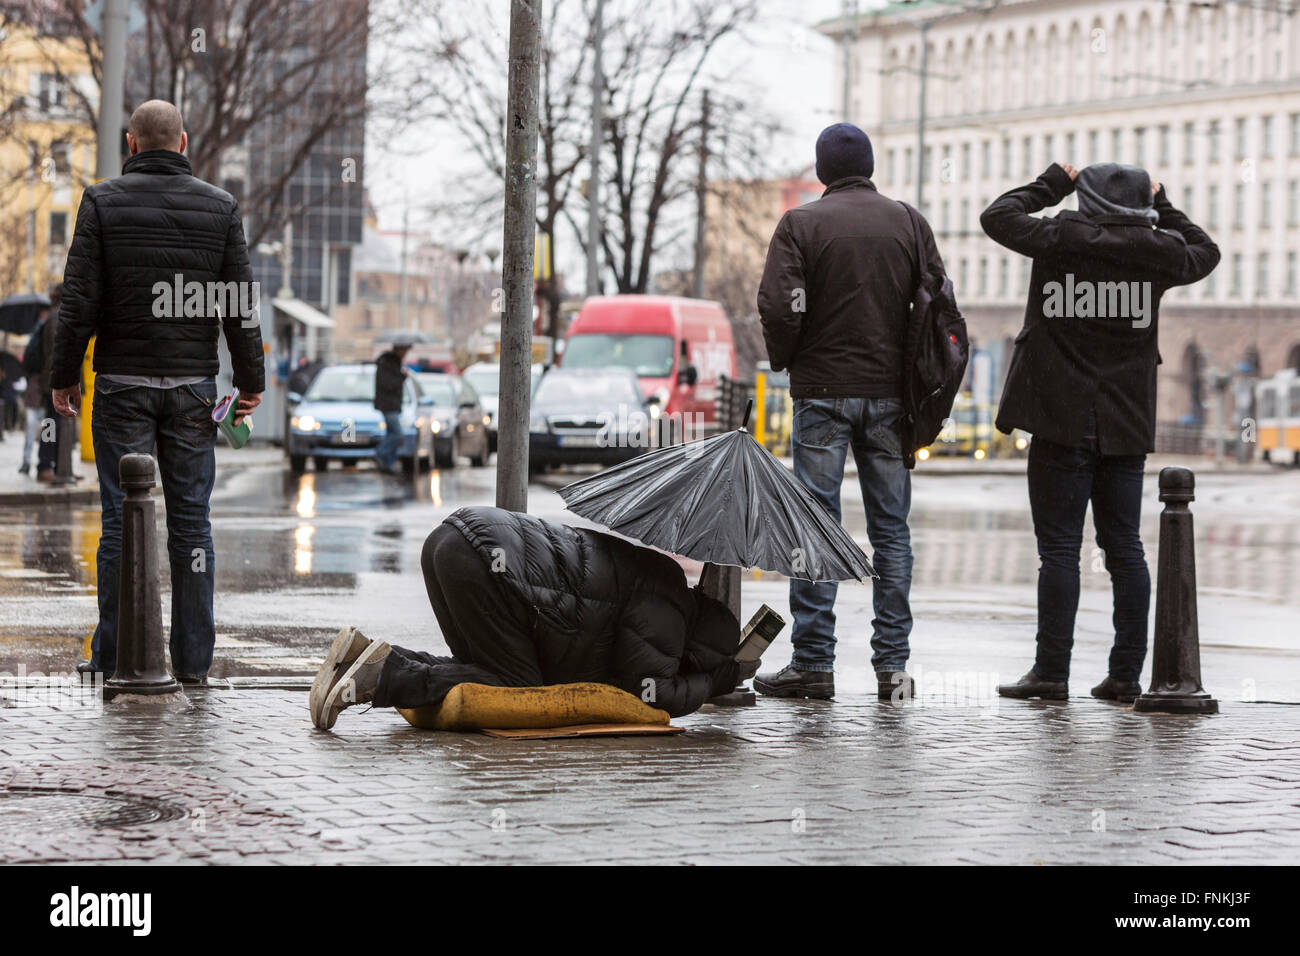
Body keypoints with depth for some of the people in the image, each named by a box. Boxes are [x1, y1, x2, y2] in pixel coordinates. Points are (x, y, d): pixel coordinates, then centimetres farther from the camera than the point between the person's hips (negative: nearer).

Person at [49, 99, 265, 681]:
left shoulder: (103, 203, -2)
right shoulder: (220, 208, 4)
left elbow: (79, 301, -6)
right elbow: (241, 305, 2)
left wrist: (64, 377, 2)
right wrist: (251, 381, 9)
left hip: (123, 386, -1)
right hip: (193, 386, 1)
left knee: (121, 520, 2)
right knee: (191, 522, 6)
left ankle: (114, 654, 2)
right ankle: (192, 659, 6)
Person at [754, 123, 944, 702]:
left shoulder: (801, 224, -3)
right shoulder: (909, 224, 7)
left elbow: (778, 306, -13)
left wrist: (785, 360, 5)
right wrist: (912, 371, 15)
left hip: (823, 392, -3)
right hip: (890, 394, 3)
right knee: (891, 528, 6)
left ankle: (813, 662, -2)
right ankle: (892, 664, 4)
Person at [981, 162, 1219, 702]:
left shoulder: (1062, 238, -7)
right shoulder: (1157, 251, 2)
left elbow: (998, 217, 9)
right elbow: (1204, 253, 25)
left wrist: (1052, 184, 18)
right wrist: (1161, 207, 29)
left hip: (1063, 420, -3)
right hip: (1127, 425, 3)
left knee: (1059, 547, -3)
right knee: (1124, 547, 8)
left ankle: (1051, 672, -4)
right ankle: (1126, 673, 8)